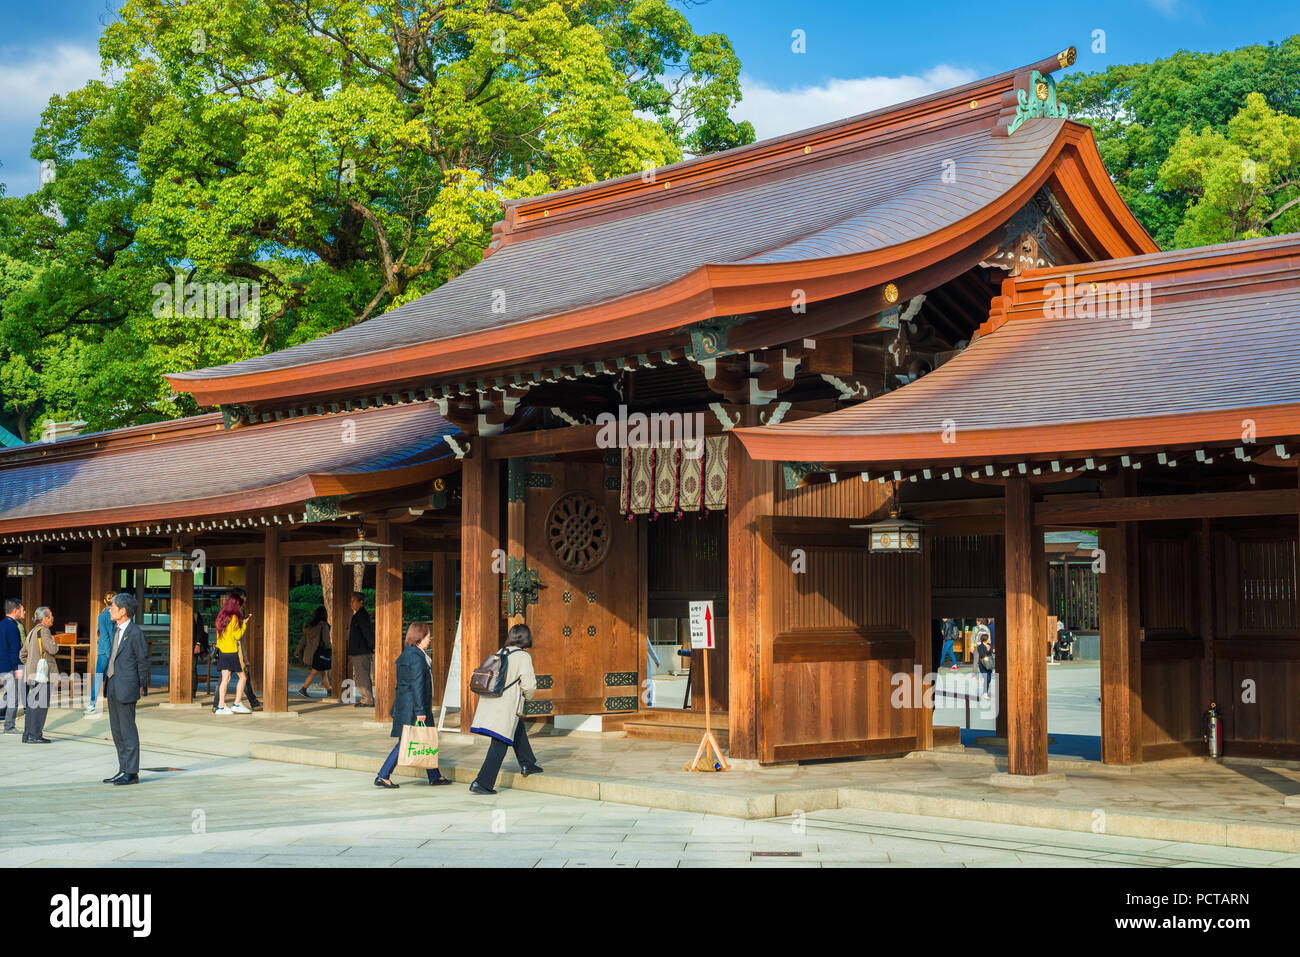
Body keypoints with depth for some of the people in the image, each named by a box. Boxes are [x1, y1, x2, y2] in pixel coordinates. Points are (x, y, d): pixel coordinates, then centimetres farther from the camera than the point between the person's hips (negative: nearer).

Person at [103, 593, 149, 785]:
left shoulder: (135, 633, -12)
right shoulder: (116, 629, 13)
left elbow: (143, 661, -8)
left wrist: (142, 686, -3)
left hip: (126, 688, -9)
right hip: (112, 686, 9)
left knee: (128, 730, -5)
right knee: (117, 731, 12)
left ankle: (132, 773, 0)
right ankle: (123, 769, 20)